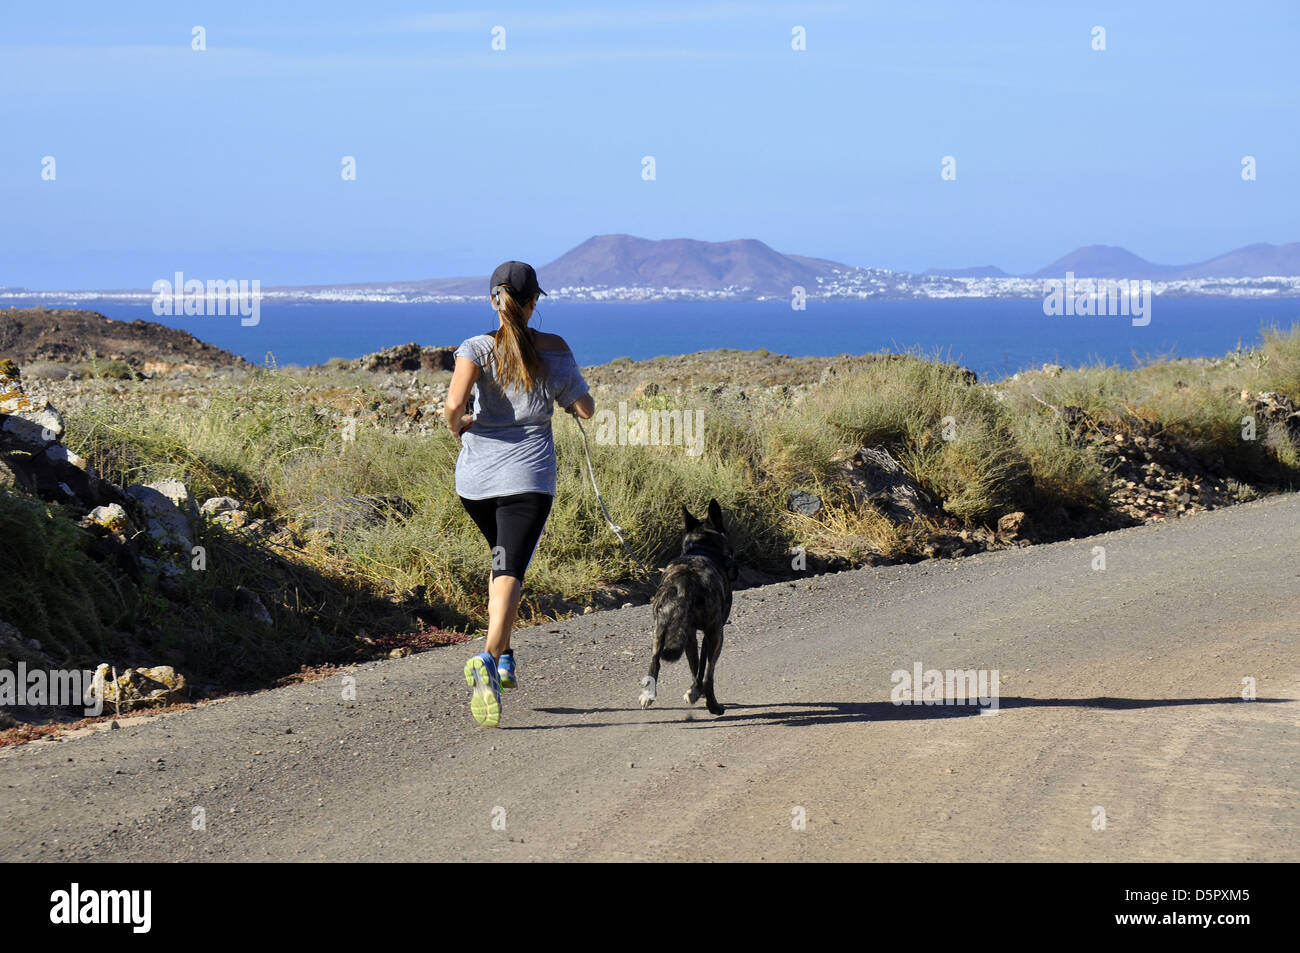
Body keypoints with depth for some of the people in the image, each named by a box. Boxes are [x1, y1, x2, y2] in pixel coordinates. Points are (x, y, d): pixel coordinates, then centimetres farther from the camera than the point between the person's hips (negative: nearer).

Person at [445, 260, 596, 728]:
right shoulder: (556, 349, 2)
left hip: (475, 477, 2)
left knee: (504, 559, 26)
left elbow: (454, 403, -19)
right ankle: (488, 660, -35)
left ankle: (504, 656, 24)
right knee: (510, 571, -11)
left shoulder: (478, 348, -2)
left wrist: (458, 426, 2)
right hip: (528, 474, -2)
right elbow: (586, 409, 8)